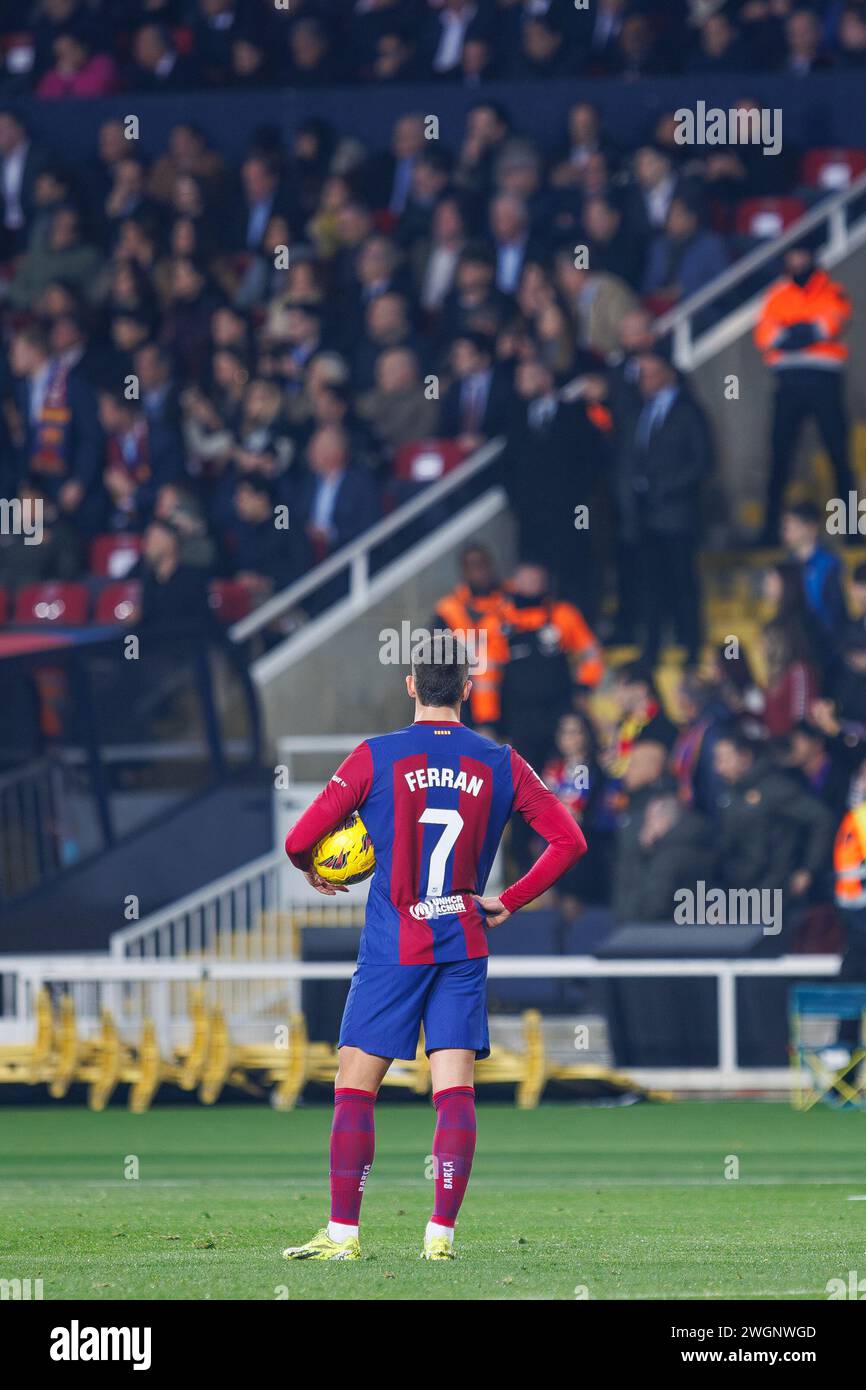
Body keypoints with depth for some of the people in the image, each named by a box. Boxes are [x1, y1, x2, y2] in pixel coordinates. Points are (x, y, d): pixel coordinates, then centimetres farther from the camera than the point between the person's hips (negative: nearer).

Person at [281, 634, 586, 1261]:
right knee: (455, 1091, 1)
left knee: (355, 1088, 4)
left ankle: (343, 1233, 1)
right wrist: (508, 903, 8)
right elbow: (569, 840, 2)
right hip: (464, 948, 2)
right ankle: (442, 1233, -6)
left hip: (392, 950, -2)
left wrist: (315, 873, 16)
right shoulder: (501, 764, 2)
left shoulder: (376, 757, -6)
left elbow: (300, 840, -6)